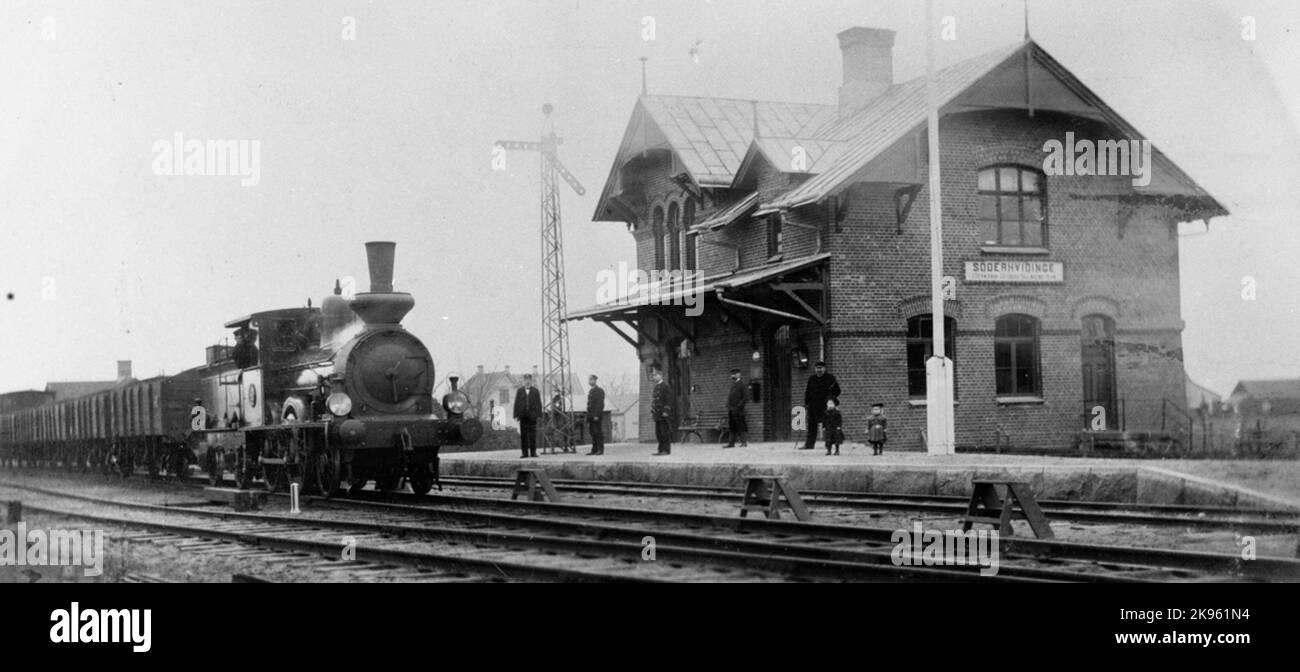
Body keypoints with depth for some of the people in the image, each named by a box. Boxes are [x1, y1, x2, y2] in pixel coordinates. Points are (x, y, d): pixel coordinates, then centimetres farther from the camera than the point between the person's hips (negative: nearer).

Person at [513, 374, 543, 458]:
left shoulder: (535, 391, 6)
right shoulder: (520, 391, 9)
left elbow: (538, 403, 3)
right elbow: (516, 403, 6)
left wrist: (539, 415, -4)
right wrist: (516, 415, -1)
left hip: (532, 416, -1)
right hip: (523, 416, 1)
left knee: (532, 435, -1)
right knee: (523, 435, 1)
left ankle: (533, 452, 2)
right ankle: (525, 453, 4)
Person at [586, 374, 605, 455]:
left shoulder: (599, 390, -6)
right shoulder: (590, 391, 20)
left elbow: (600, 404, -14)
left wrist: (596, 415, -21)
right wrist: (588, 419, 17)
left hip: (596, 416, -8)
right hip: (590, 416, 8)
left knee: (598, 433, -8)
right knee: (593, 433, 6)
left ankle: (601, 450, -7)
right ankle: (594, 450, 7)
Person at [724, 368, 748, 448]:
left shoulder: (741, 385, -5)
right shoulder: (733, 385, 19)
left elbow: (746, 397, -12)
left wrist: (738, 406, -17)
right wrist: (728, 406, 11)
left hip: (738, 410, -8)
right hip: (731, 410, 8)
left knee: (741, 426, -7)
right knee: (732, 426, 6)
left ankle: (744, 442, -3)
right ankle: (731, 443, 6)